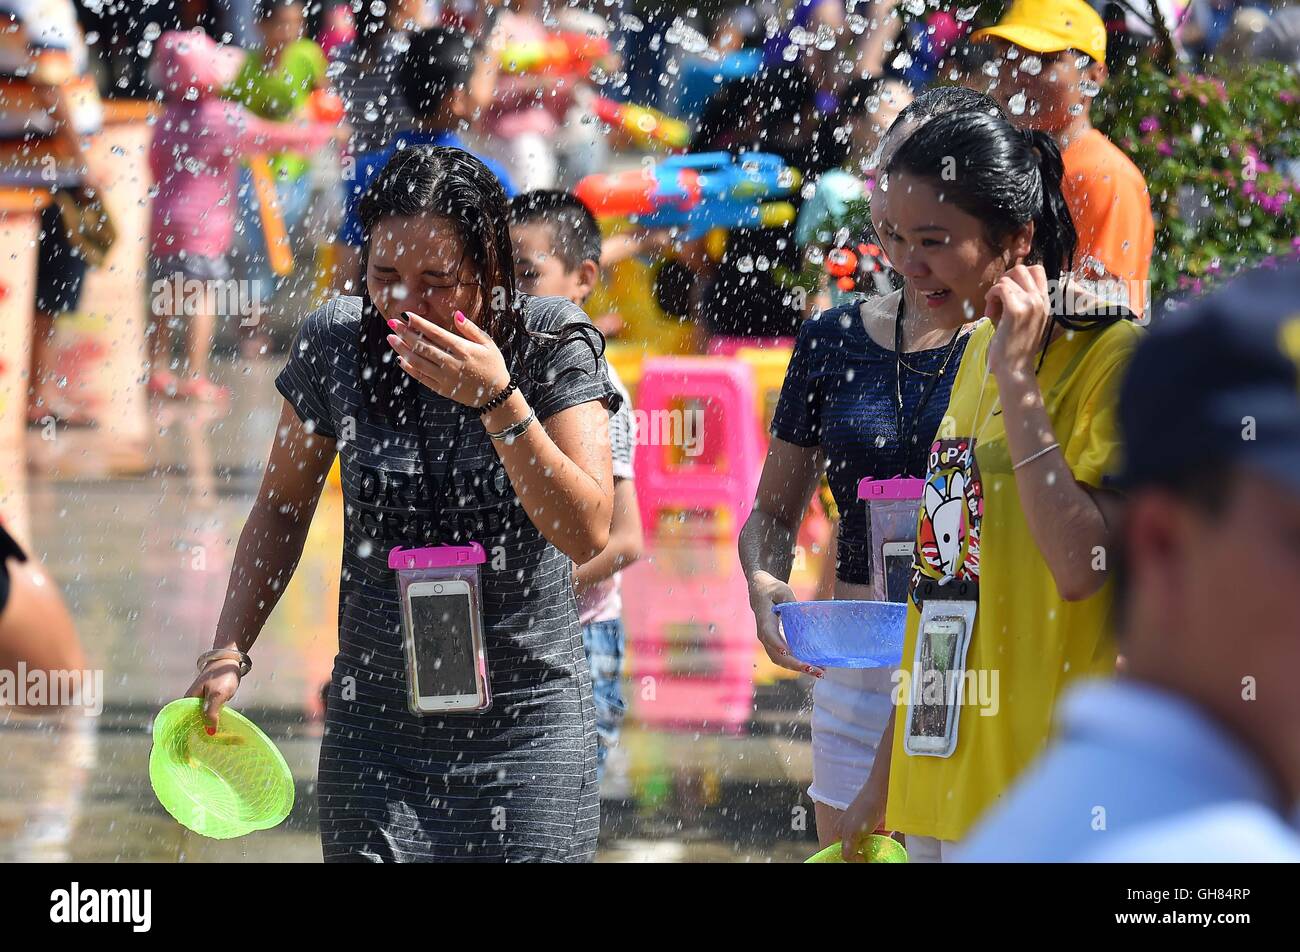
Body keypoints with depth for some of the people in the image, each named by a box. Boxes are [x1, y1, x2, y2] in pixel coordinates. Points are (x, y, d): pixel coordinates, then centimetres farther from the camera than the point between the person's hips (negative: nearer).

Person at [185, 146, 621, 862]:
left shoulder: (554, 346, -9)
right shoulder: (334, 345, -4)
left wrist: (497, 399, -26)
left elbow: (587, 533, -17)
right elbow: (282, 506, 10)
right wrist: (229, 651, 0)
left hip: (529, 728, -2)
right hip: (376, 724, 2)